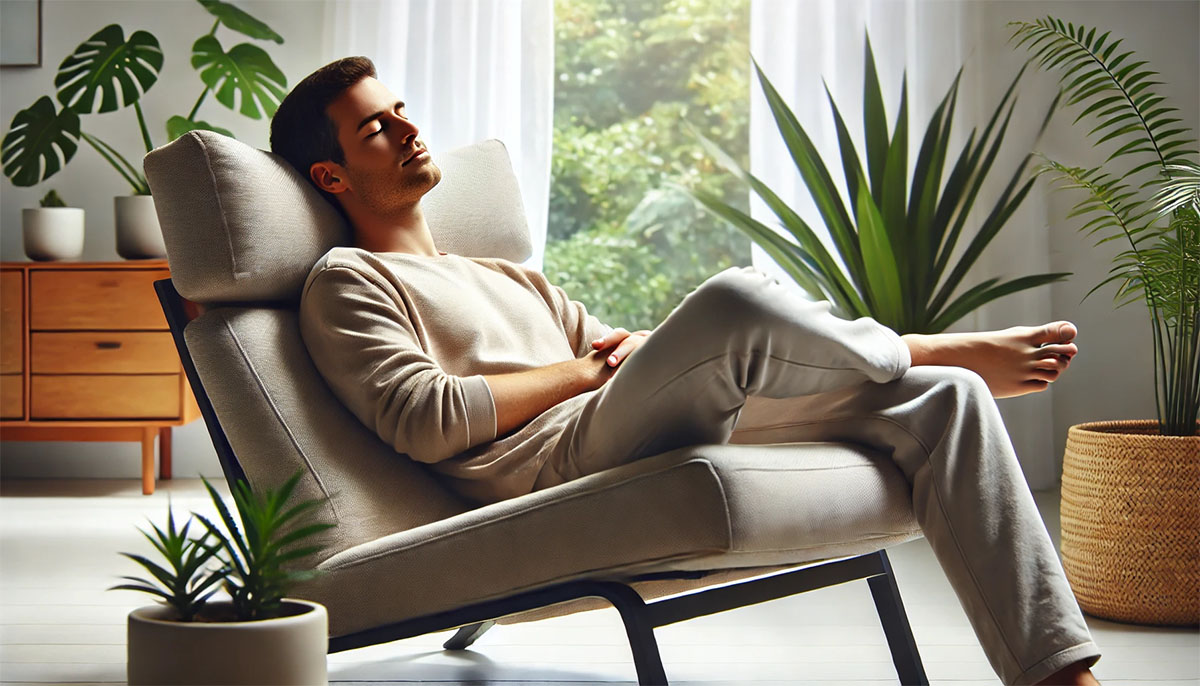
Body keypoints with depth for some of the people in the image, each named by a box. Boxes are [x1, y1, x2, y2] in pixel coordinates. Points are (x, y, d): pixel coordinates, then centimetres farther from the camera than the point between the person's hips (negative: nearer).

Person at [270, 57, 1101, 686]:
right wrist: (580, 373, 0)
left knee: (942, 401, -9)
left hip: (666, 438, 8)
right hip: (557, 467, -8)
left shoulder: (509, 278, 37)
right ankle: (945, 350, -3)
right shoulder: (347, 283, 12)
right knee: (736, 298, -33)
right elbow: (426, 420, -6)